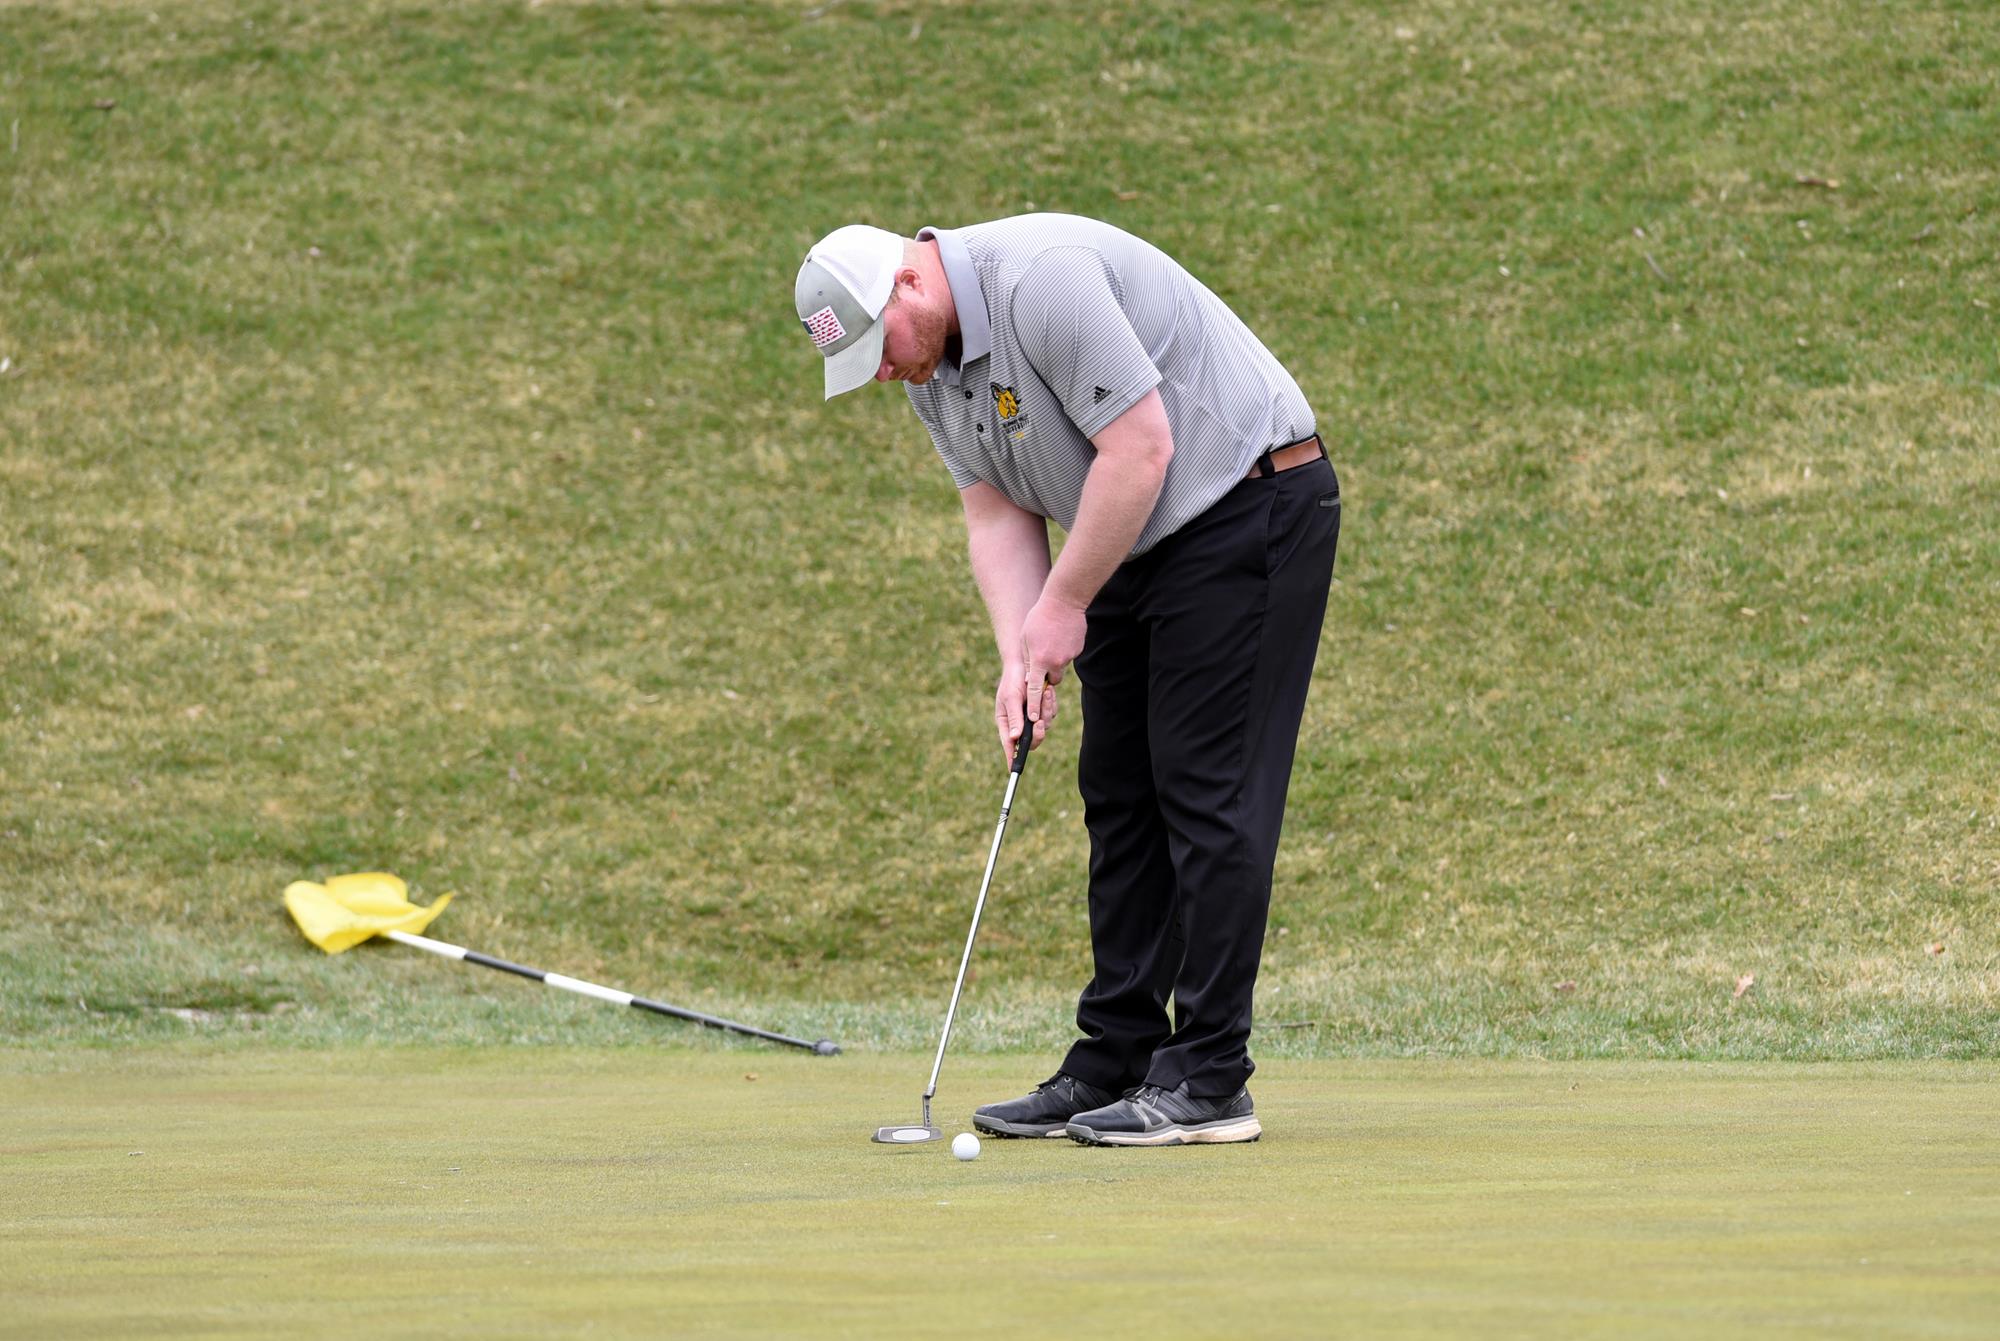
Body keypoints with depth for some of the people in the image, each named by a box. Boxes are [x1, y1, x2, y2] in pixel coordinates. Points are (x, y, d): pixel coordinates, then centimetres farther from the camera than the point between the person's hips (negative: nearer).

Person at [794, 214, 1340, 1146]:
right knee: (1120, 796, 8)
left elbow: (1140, 447, -27)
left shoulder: (1044, 282, -26)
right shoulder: (929, 365, 4)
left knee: (1209, 791, -12)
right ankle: (1115, 1064, 12)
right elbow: (996, 512, 5)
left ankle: (1209, 1082, -11)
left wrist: (1064, 607, -17)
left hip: (1247, 504, -10)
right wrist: (1019, 658, -10)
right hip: (1138, 545, 10)